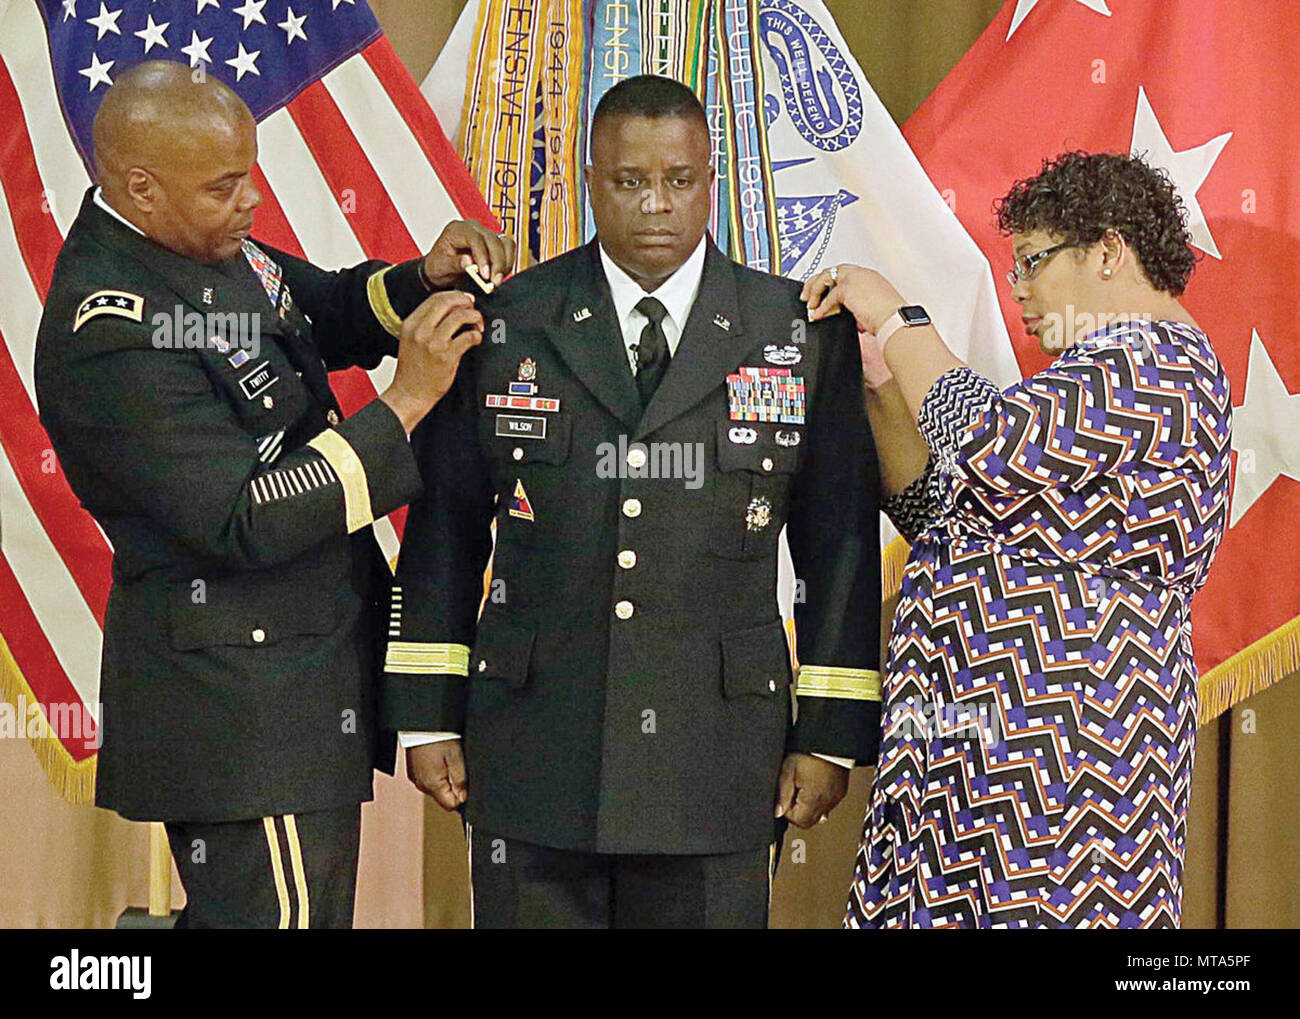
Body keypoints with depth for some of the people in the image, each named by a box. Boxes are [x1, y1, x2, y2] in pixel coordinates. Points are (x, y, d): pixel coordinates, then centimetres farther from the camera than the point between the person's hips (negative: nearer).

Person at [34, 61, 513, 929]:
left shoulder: (213, 246, 3)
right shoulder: (109, 335, -25)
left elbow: (333, 312, 19)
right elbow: (244, 524, -26)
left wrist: (422, 280, -2)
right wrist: (406, 403, -24)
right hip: (240, 705, -10)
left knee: (233, 908, 21)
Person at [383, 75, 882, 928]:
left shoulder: (805, 337, 2)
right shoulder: (504, 327, 3)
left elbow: (840, 546, 3)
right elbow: (445, 531, 6)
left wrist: (832, 734, 1)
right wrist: (428, 719, 4)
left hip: (717, 755, 0)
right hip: (535, 753, 0)